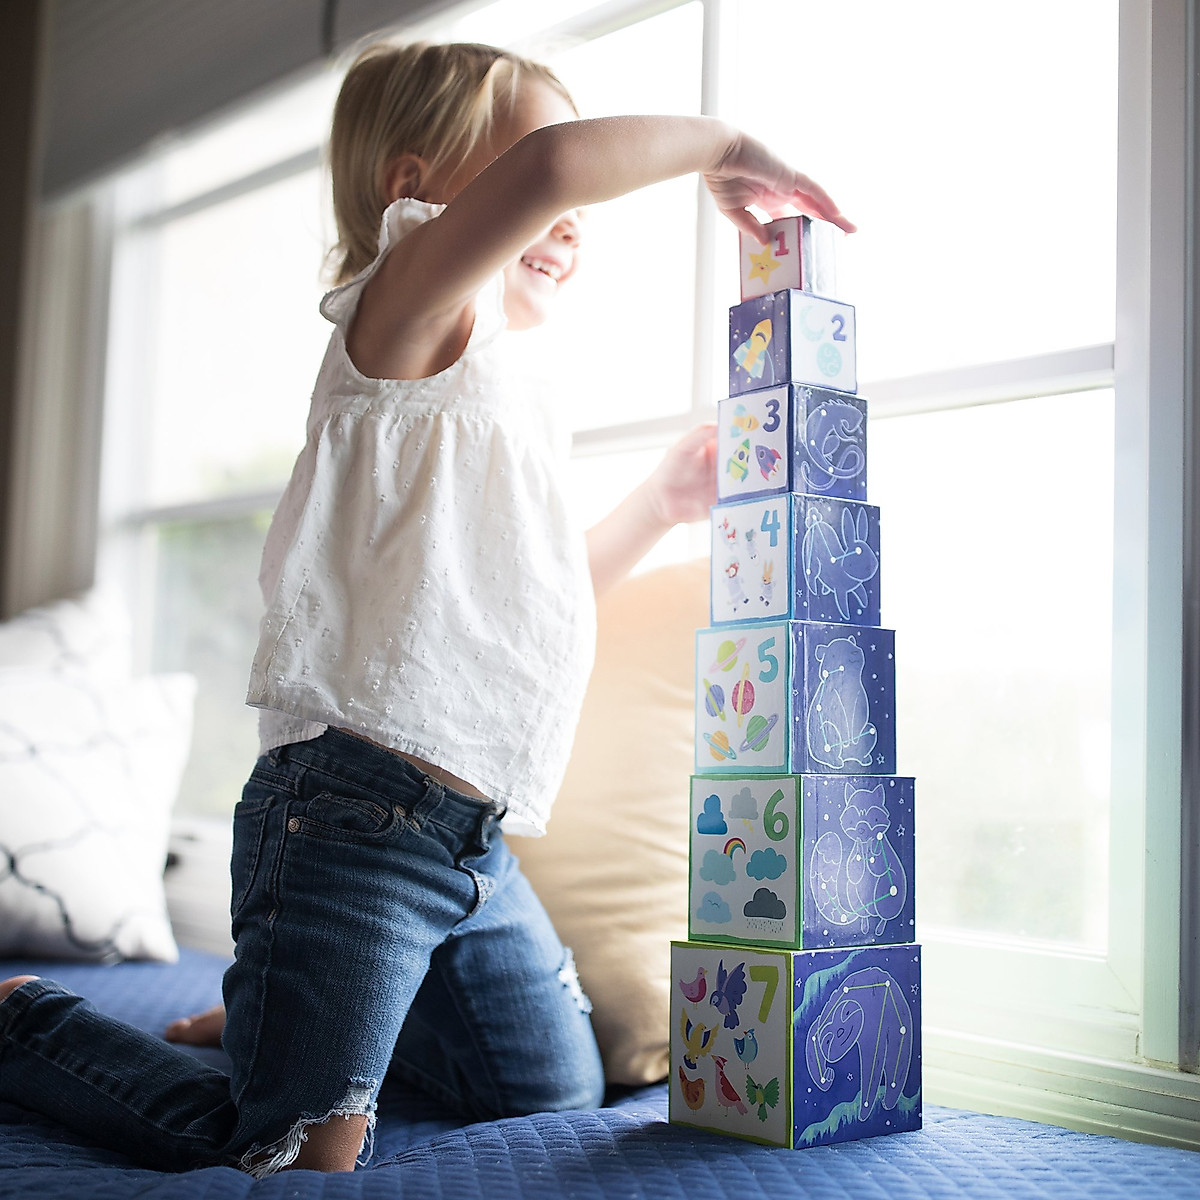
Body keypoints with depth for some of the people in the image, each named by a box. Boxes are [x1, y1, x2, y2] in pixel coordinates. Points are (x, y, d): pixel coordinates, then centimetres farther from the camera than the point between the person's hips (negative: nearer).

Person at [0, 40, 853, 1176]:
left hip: (472, 834, 10)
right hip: (357, 813, -10)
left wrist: (661, 502, 28)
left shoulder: (495, 395, 22)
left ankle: (270, 1010, 33)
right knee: (300, 1158, -9)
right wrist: (716, 142, -11)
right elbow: (546, 166, -27)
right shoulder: (407, 318, -7)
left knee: (556, 1097, 18)